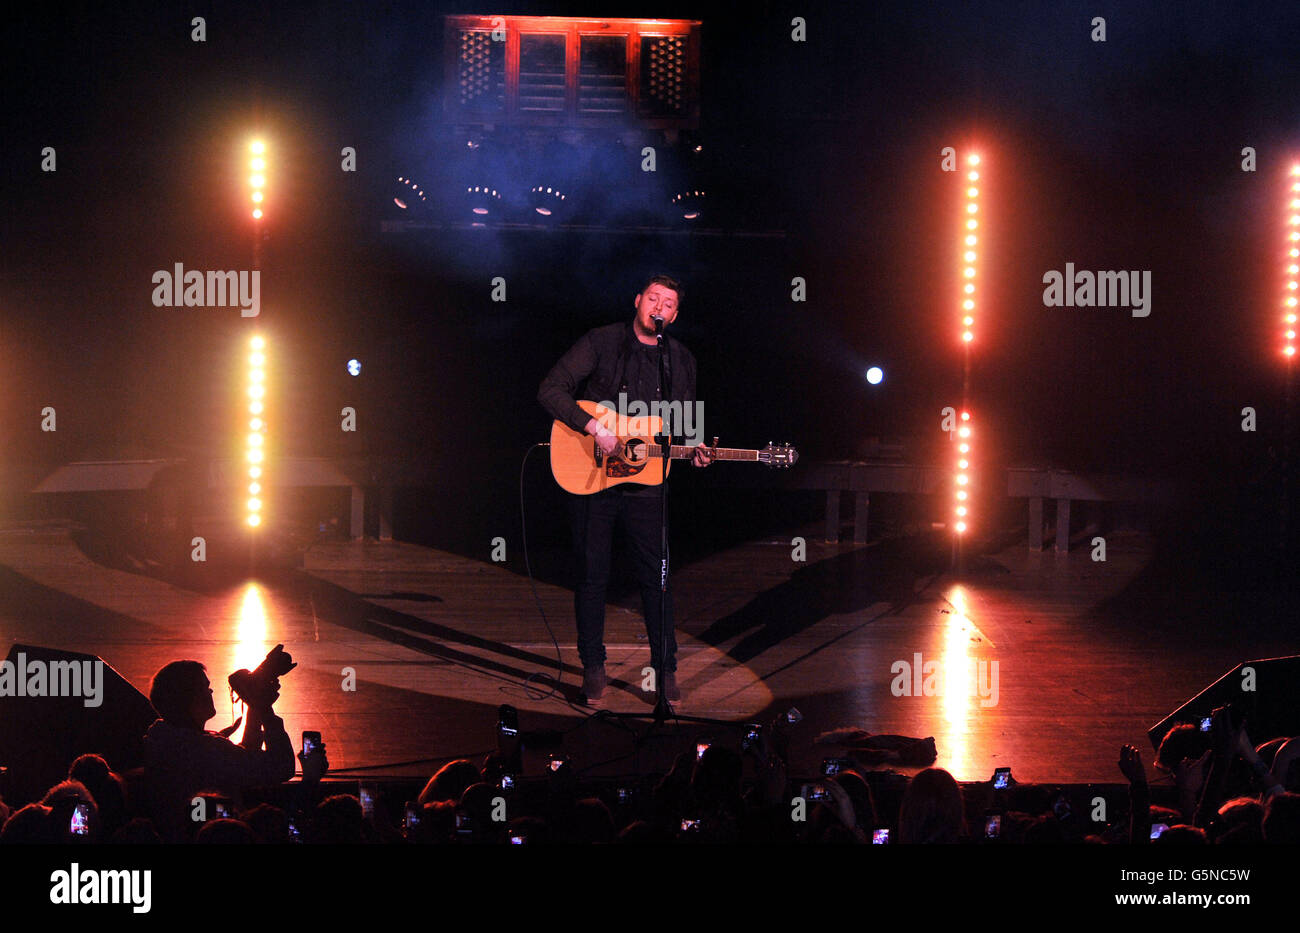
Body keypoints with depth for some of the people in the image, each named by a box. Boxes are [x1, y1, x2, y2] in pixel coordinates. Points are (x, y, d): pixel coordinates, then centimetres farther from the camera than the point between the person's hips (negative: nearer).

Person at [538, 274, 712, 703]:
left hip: (646, 481, 3)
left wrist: (694, 452, -3)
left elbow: (683, 424, 19)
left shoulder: (681, 361, 9)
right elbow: (551, 390, -12)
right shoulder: (600, 343, -4)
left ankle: (665, 670, 8)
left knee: (656, 577, 0)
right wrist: (595, 428, -21)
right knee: (592, 575, 3)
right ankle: (593, 668, 13)